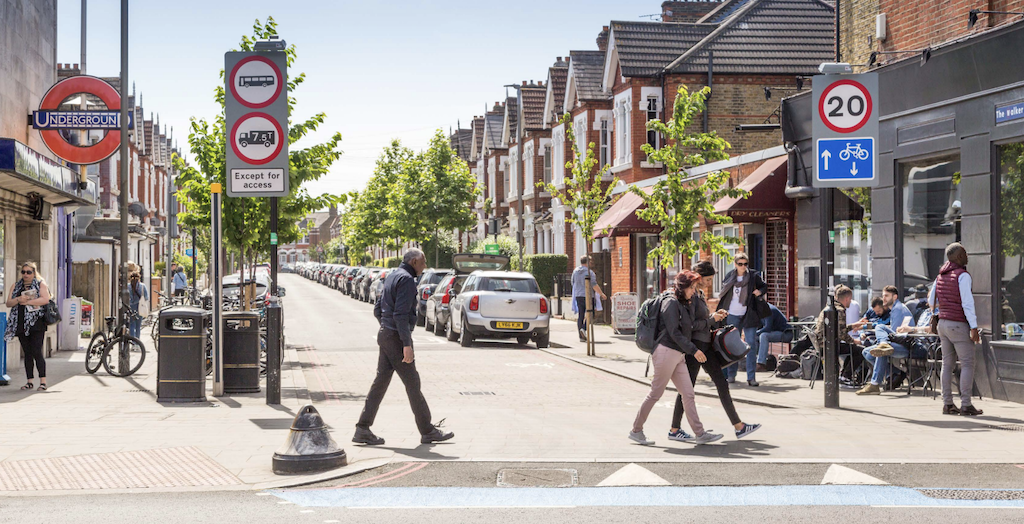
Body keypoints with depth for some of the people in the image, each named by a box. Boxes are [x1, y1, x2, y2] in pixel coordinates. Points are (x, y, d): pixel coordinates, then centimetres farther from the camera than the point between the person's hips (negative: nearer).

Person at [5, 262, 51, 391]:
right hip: (20, 324, 5)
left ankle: (43, 381, -12)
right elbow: (8, 303, 9)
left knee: (37, 352, -12)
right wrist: (18, 299, -11)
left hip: (36, 323, -5)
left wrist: (27, 302, -13)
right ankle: (30, 381, 10)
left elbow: (45, 299, -12)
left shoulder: (41, 284, 4)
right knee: (27, 354, 6)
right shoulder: (15, 286, 17)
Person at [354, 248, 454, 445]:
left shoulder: (392, 276, 15)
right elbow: (401, 314, -23)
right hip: (397, 338, -9)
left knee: (380, 381, 8)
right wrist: (407, 344, -24)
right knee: (412, 383, -1)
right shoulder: (406, 279, -15)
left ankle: (363, 430, 5)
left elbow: (378, 310, 21)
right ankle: (427, 431, 7)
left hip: (385, 334, 9)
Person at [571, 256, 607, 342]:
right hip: (588, 296, -5)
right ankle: (584, 328, -20)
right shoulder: (590, 272, -10)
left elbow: (573, 283, 13)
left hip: (578, 296, 5)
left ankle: (581, 337, 5)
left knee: (580, 316, 6)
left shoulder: (575, 271, 6)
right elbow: (594, 285, -15)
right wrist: (601, 294, -8)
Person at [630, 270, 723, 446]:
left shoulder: (683, 304, 17)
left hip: (678, 355, 9)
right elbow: (674, 332, -17)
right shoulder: (671, 302, -12)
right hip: (666, 352, -9)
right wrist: (693, 350, -15)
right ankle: (636, 431, 7)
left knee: (688, 394, 4)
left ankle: (700, 433, 3)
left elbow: (686, 331, 19)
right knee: (655, 394, -2)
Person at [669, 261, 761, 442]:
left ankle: (739, 426, 11)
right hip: (694, 346, -10)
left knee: (722, 384, 8)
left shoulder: (700, 293, 14)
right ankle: (674, 430, 8)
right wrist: (711, 320, -14)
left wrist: (716, 315, 6)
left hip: (705, 345, 10)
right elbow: (689, 324, -22)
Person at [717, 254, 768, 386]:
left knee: (751, 344, -8)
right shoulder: (729, 276, 4)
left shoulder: (753, 276, -1)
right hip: (732, 316, 2)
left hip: (748, 315, -2)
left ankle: (751, 377, -7)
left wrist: (760, 291, -8)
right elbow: (723, 292, 18)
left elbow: (765, 286, 12)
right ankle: (731, 374, 19)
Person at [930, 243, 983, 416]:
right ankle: (966, 405, -7)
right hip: (959, 324, -8)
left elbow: (932, 300, 20)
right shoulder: (962, 275, -12)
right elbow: (967, 302, -19)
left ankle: (947, 404, 8)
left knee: (947, 364, 9)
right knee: (967, 364, -4)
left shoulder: (941, 275, 11)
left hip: (943, 323, 8)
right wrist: (974, 327, -19)